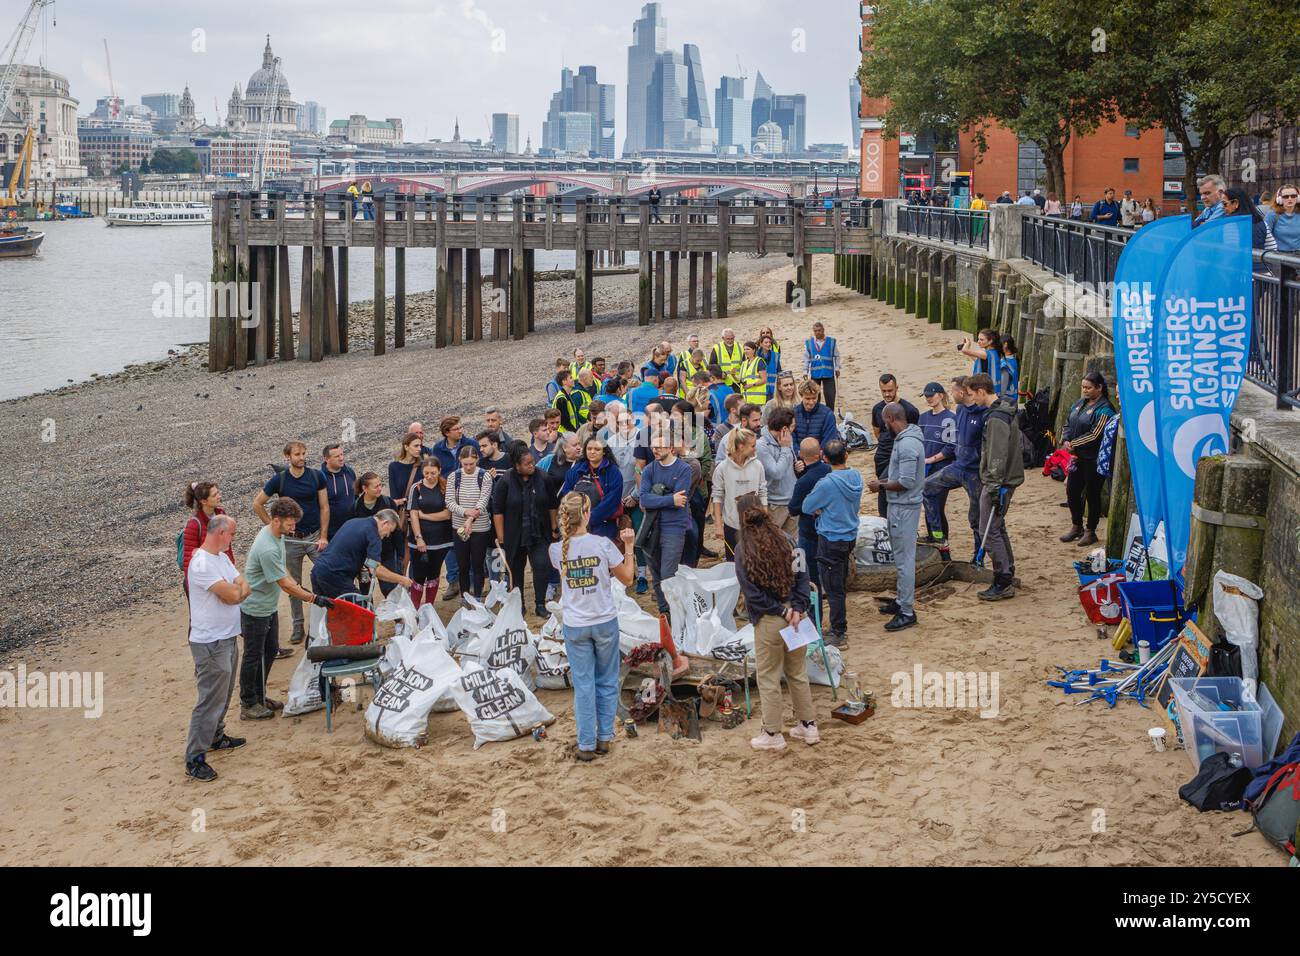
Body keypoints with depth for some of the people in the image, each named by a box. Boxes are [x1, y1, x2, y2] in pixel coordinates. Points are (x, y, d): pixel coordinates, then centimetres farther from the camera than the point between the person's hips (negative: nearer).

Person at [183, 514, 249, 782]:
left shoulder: (222, 557, 9)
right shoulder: (202, 563, -23)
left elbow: (244, 589, 6)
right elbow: (232, 595, -25)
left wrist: (234, 590, -15)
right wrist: (237, 589, -3)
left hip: (228, 638, 10)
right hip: (210, 644, -10)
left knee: (223, 695, 23)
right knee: (210, 700, -6)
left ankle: (216, 737, 40)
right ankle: (195, 758, -1)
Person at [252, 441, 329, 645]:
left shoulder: (316, 476, -2)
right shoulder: (279, 479, -5)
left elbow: (324, 507, 0)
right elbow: (257, 504, 5)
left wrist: (323, 536, -6)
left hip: (314, 536, 0)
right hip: (291, 539, 0)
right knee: (294, 584, 7)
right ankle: (298, 626, 17)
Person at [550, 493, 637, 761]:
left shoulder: (556, 550, -9)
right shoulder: (602, 544, -15)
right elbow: (627, 578, -4)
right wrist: (628, 546, 6)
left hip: (575, 626, 1)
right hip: (605, 622, -1)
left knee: (583, 685, 9)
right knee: (606, 682, 16)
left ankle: (586, 744, 10)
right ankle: (604, 738, 20)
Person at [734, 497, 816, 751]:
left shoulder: (745, 551, -12)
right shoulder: (786, 542, -1)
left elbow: (752, 594, -14)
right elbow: (802, 576, -4)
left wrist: (781, 611, -8)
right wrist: (797, 608, -9)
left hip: (769, 621, -4)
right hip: (795, 616, 4)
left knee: (769, 678, 10)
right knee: (798, 674, 19)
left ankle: (773, 733, 17)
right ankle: (808, 725, 27)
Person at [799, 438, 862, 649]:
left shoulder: (827, 483, -24)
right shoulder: (856, 477, -3)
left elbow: (806, 507, -13)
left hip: (831, 540, -7)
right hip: (850, 536, 7)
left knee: (833, 588, 1)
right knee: (841, 585, 23)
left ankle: (839, 636, 6)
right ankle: (840, 626, 39)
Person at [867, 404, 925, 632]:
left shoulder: (907, 444, -23)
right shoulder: (906, 439, 10)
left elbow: (906, 482, -24)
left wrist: (882, 486, -12)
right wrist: (883, 481, 12)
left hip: (904, 508, -11)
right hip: (900, 505, 11)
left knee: (904, 559, -7)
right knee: (901, 556, 20)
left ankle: (907, 612, -3)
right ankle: (902, 600, 31)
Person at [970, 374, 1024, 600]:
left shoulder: (996, 418, -19)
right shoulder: (1003, 412, 14)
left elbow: (998, 456, -23)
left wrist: (994, 487, -23)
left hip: (998, 482, -10)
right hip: (1002, 481, 10)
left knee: (990, 531, -8)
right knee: (997, 528, 18)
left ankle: (1003, 583, -6)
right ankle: (1008, 575, 24)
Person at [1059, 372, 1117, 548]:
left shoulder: (1104, 409, -14)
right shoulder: (1079, 404, 11)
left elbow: (1095, 434, -20)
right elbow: (1068, 424, 14)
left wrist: (1073, 444, -17)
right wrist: (1065, 441, -5)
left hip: (1094, 459, -8)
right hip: (1077, 457, 8)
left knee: (1092, 495, 3)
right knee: (1072, 491, 11)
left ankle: (1090, 531, 15)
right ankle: (1076, 527, 28)